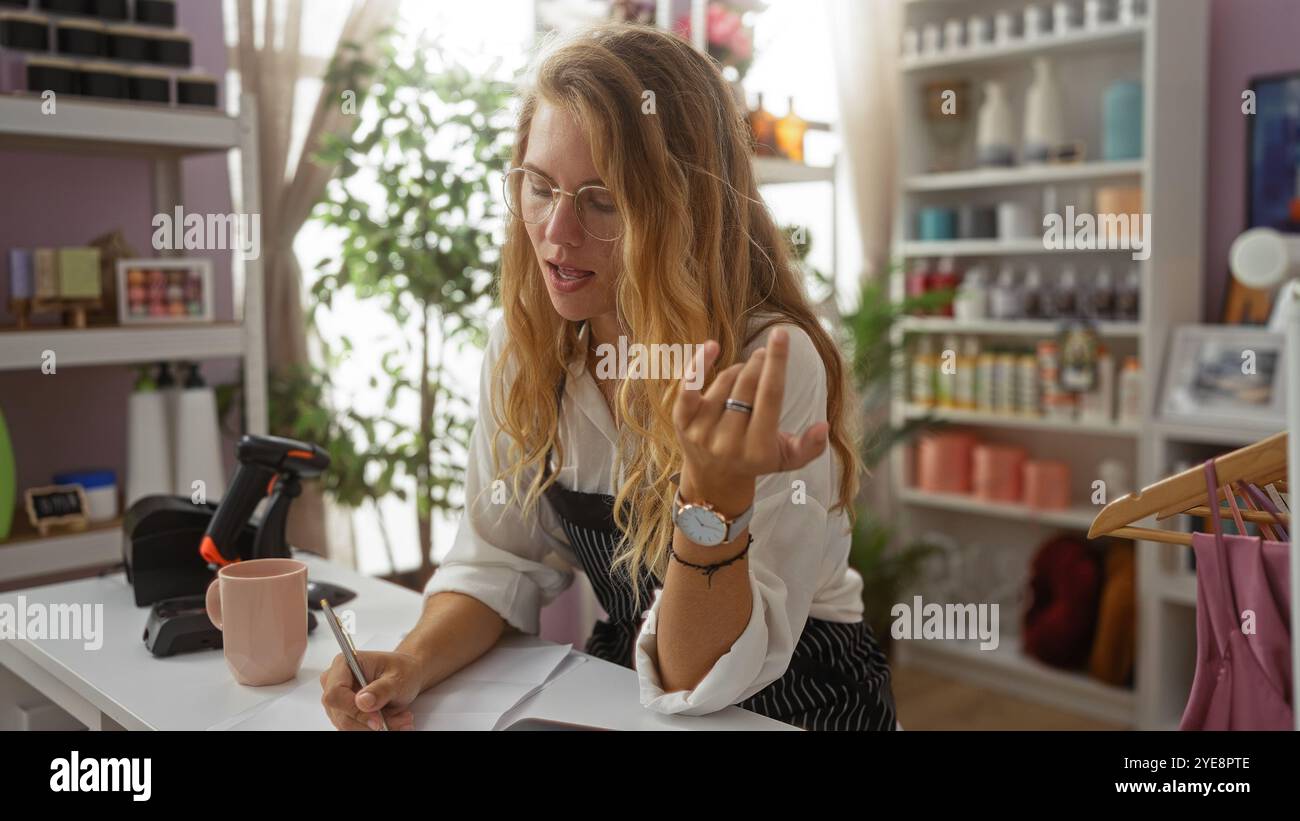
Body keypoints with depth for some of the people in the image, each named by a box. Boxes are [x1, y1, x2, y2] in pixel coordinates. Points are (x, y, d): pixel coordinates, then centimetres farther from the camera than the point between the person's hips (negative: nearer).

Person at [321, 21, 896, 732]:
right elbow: (499, 562, 0)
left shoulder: (772, 368, -22)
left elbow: (701, 677, -21)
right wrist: (411, 665, -17)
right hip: (622, 674, 4)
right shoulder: (525, 344, -6)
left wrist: (718, 495, -37)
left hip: (794, 697, -3)